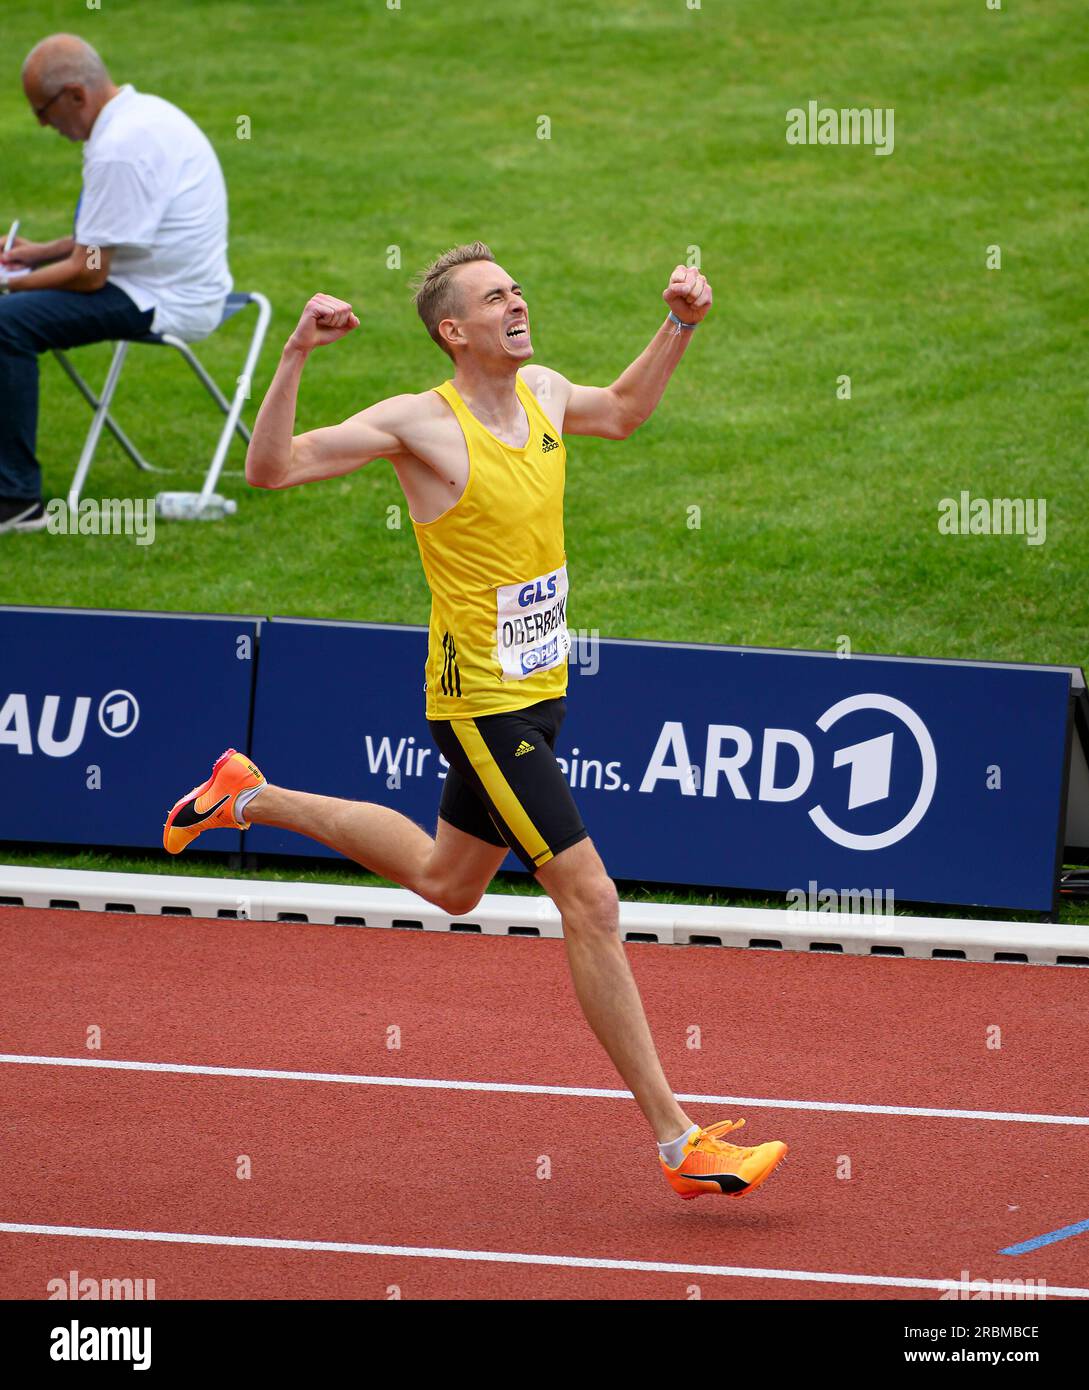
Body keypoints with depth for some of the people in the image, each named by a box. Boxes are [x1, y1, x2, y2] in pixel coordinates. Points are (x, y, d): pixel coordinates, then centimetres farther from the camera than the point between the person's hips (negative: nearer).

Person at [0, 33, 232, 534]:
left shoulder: (119, 149, -23)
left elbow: (90, 274, -21)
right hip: (182, 286, 11)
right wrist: (43, 252, 18)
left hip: (162, 303, -11)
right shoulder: (144, 112, 10)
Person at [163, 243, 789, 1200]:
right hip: (481, 704, -9)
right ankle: (679, 1143, -8)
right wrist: (297, 356, -32)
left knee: (447, 883, 27)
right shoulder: (422, 423, -18)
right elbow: (270, 468, -20)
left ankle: (252, 798, 43)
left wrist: (679, 329, 15)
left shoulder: (542, 392, 4)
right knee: (591, 904, -11)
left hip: (538, 690, 9)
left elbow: (621, 412, 27)